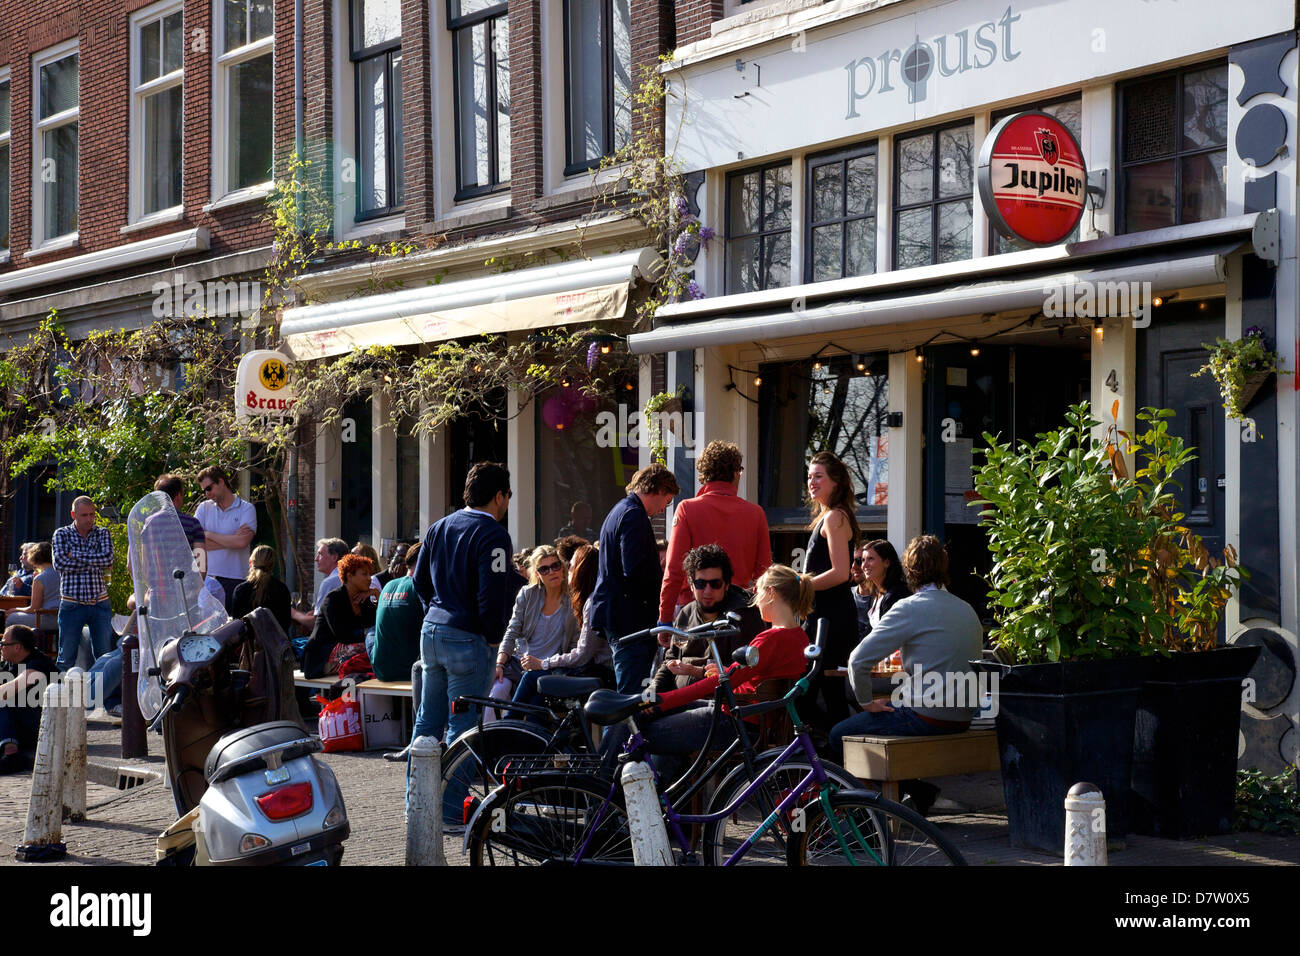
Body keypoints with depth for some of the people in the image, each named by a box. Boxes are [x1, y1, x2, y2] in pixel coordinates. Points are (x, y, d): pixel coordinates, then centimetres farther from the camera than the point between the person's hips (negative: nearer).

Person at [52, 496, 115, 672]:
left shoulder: (103, 534, 9)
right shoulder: (62, 534, 4)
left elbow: (108, 559, -9)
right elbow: (60, 564, -11)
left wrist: (76, 555, -11)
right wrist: (95, 563, -11)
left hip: (100, 604, 2)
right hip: (71, 604, -2)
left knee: (105, 656, 4)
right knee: (66, 658, 1)